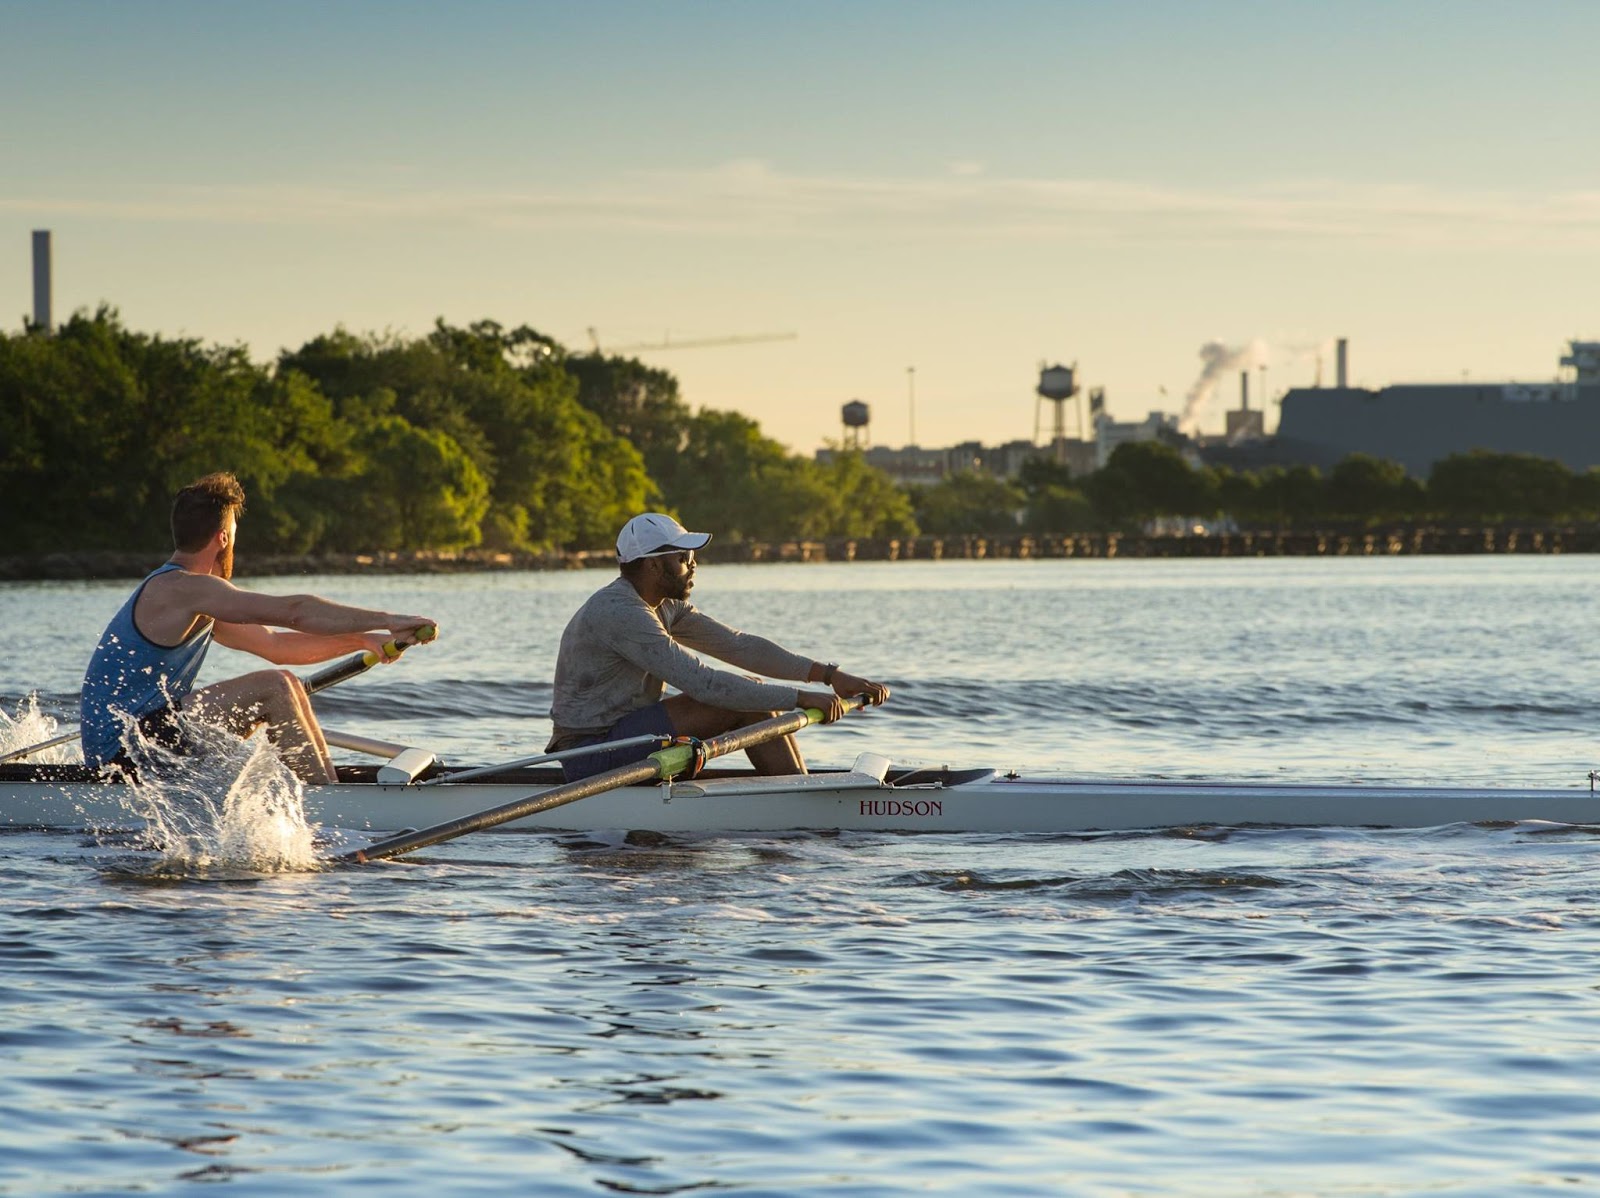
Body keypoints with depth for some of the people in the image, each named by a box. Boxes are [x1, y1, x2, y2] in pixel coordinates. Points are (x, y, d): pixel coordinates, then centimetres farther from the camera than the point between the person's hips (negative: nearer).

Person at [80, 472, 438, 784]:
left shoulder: (195, 602, 18)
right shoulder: (181, 588, -15)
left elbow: (275, 644, 19)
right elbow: (294, 610, -19)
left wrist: (365, 640, 11)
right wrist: (387, 621, -17)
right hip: (124, 748, -10)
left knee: (283, 689, 12)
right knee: (275, 689, -17)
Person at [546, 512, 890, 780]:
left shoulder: (666, 606, 10)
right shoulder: (618, 612, -22)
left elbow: (737, 645, 7)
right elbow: (700, 682, -27)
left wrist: (828, 675, -3)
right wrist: (800, 698, -25)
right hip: (592, 757, -10)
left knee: (755, 694, 2)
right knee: (741, 703, -17)